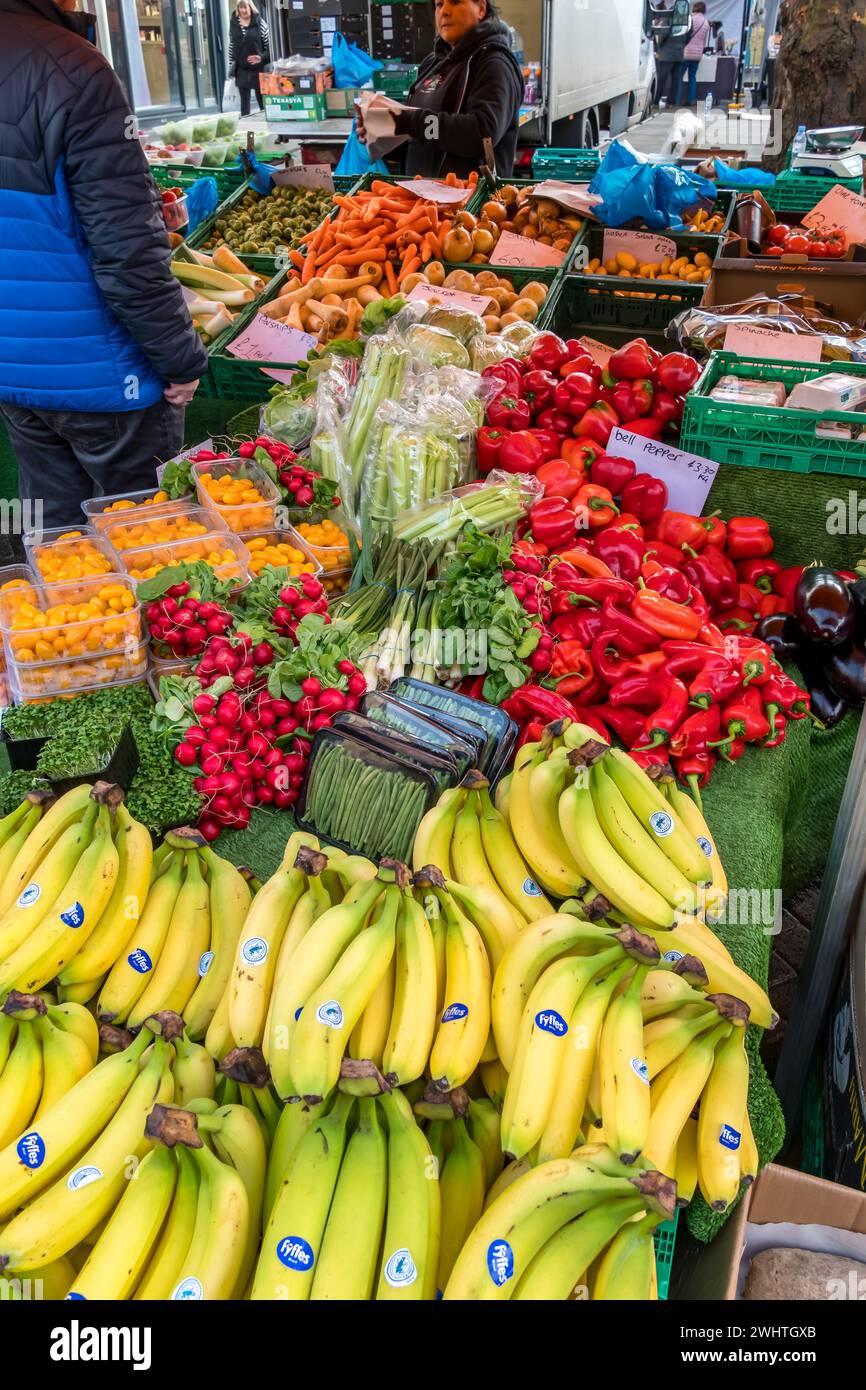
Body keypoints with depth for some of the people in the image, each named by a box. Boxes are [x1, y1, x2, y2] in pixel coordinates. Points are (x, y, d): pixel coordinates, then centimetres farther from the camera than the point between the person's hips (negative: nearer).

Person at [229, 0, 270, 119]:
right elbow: (231, 47, 10)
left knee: (262, 100, 6)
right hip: (241, 70, 2)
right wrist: (231, 67, 7)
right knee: (244, 102, 3)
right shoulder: (233, 24, 5)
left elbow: (269, 44, 0)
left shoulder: (260, 22, -3)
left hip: (259, 69, -2)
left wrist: (262, 57, -16)